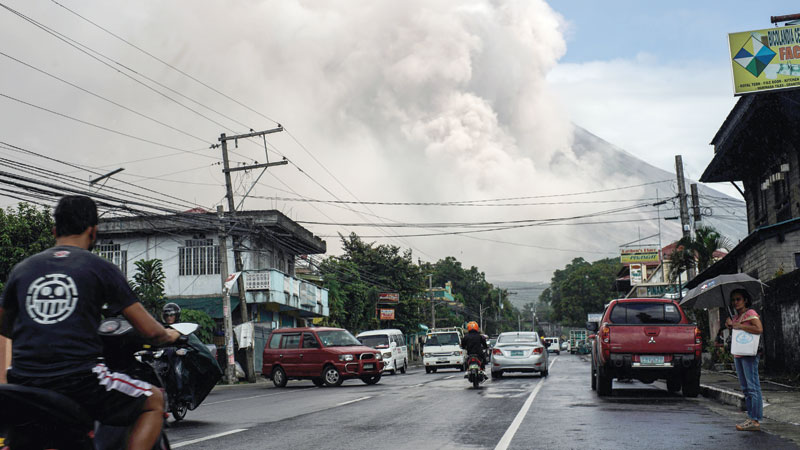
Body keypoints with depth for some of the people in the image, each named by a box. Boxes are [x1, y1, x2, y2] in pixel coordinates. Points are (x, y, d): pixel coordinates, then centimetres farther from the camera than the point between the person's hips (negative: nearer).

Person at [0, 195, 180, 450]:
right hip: (79, 381, -5)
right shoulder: (100, 268, 0)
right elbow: (149, 330, -1)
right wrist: (169, 335, 22)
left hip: (24, 382, 5)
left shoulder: (22, 269, 11)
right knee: (153, 401, 15)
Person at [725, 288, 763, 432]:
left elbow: (759, 329, -22)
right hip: (737, 354, 9)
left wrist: (740, 326, -16)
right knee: (745, 387, 12)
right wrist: (730, 325, 7)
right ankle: (751, 418, 18)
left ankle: (755, 420, -8)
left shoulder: (750, 313, -7)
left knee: (753, 386, -8)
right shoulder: (736, 316, 18)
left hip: (749, 354, -9)